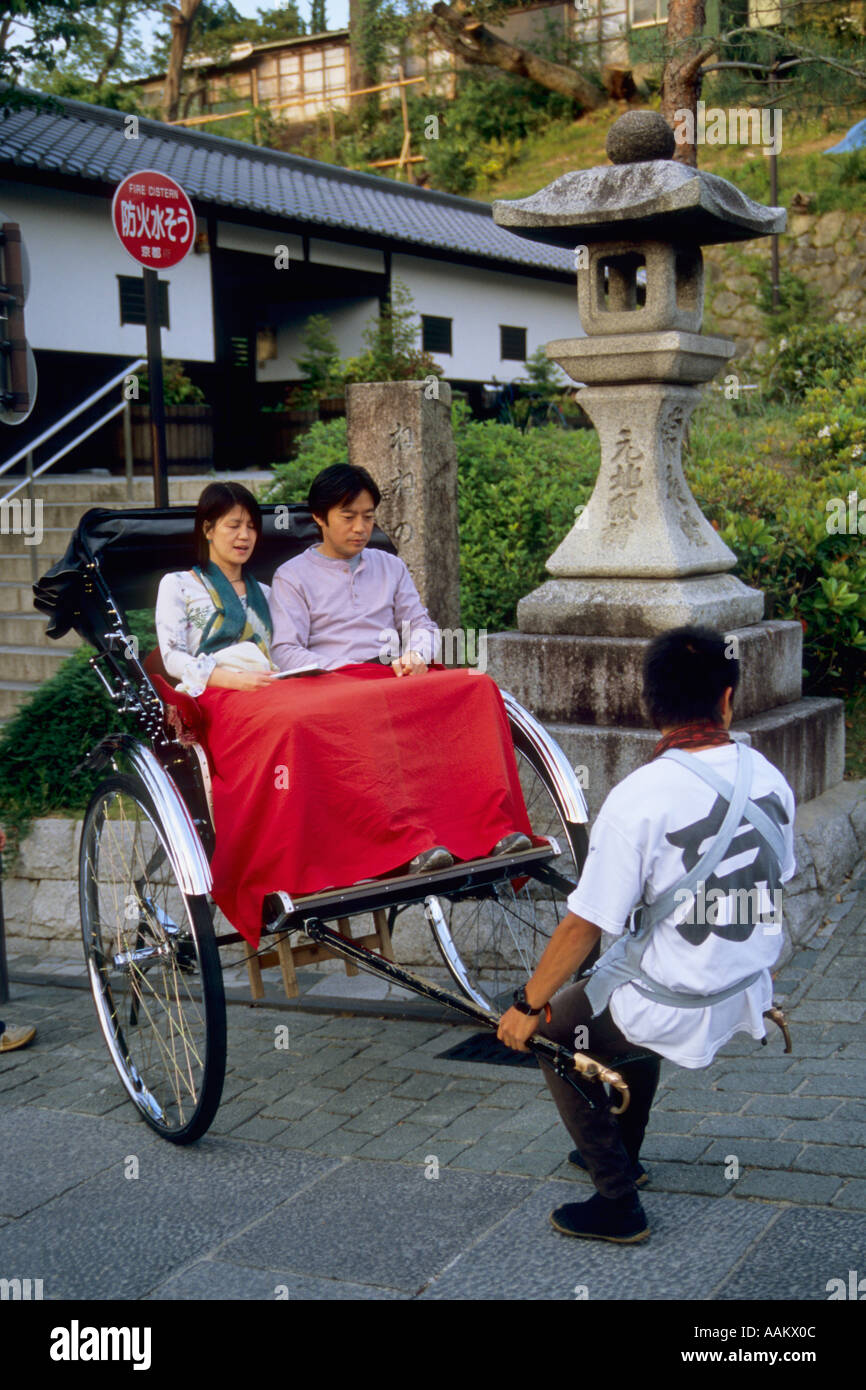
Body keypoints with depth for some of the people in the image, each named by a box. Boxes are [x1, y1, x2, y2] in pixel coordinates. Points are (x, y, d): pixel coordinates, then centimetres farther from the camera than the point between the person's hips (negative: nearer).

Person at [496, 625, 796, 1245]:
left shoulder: (639, 798, -23)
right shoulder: (769, 778, -5)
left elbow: (585, 924, -19)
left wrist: (528, 1006, -6)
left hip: (674, 1007, -7)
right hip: (746, 997, 7)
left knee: (556, 1036, 18)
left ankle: (618, 1205, 17)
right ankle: (622, 1151, 49)